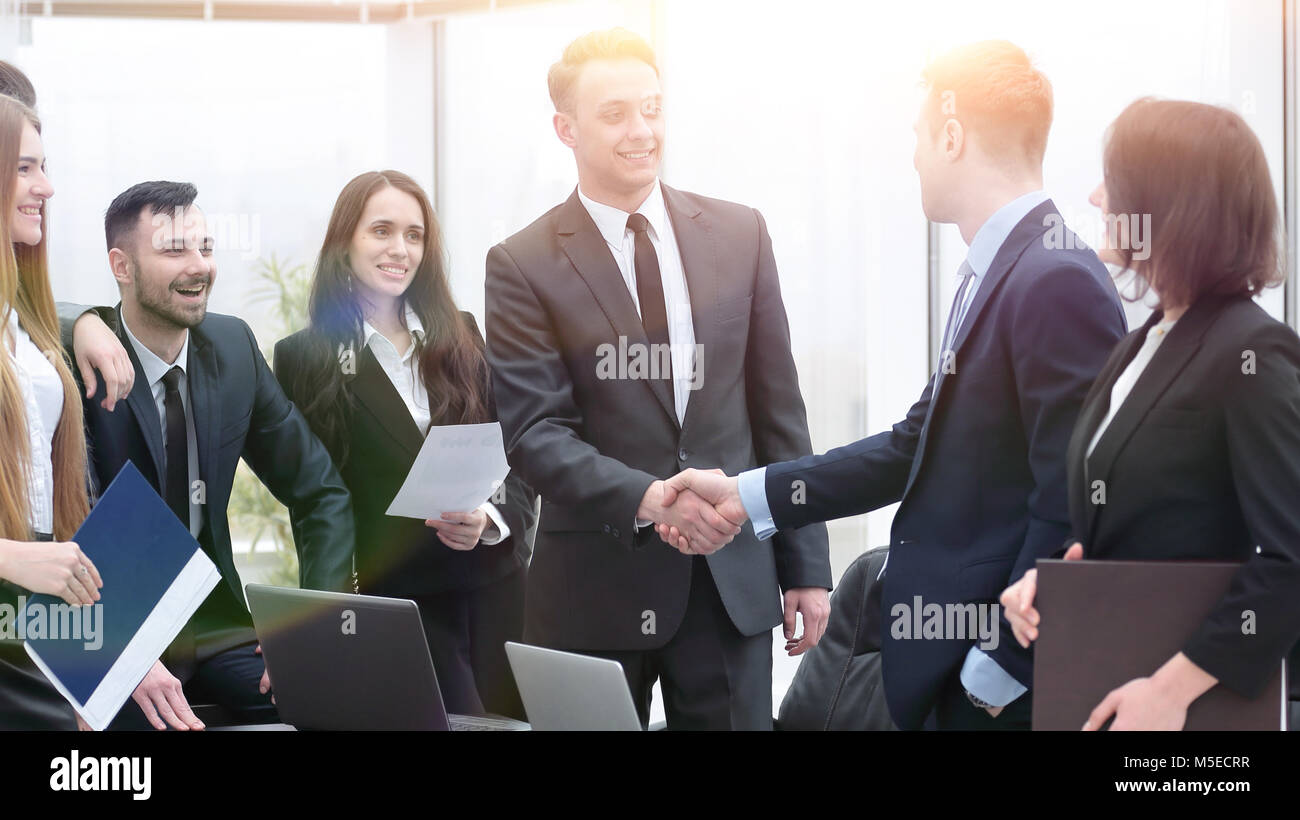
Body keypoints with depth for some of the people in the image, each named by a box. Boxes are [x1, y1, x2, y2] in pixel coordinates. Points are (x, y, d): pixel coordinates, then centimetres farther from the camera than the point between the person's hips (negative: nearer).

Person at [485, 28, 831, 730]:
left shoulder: (739, 235, 6)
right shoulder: (523, 267, -3)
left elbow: (778, 408, 8)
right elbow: (533, 433, -9)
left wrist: (805, 565, 7)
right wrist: (647, 499, -25)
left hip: (733, 577, 2)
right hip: (597, 585, -2)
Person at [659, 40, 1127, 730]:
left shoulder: (1059, 284, -19)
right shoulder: (993, 272, 11)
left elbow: (1069, 506, -21)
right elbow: (917, 447, 15)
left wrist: (996, 672, -18)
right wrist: (747, 495, 12)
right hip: (953, 663, 9)